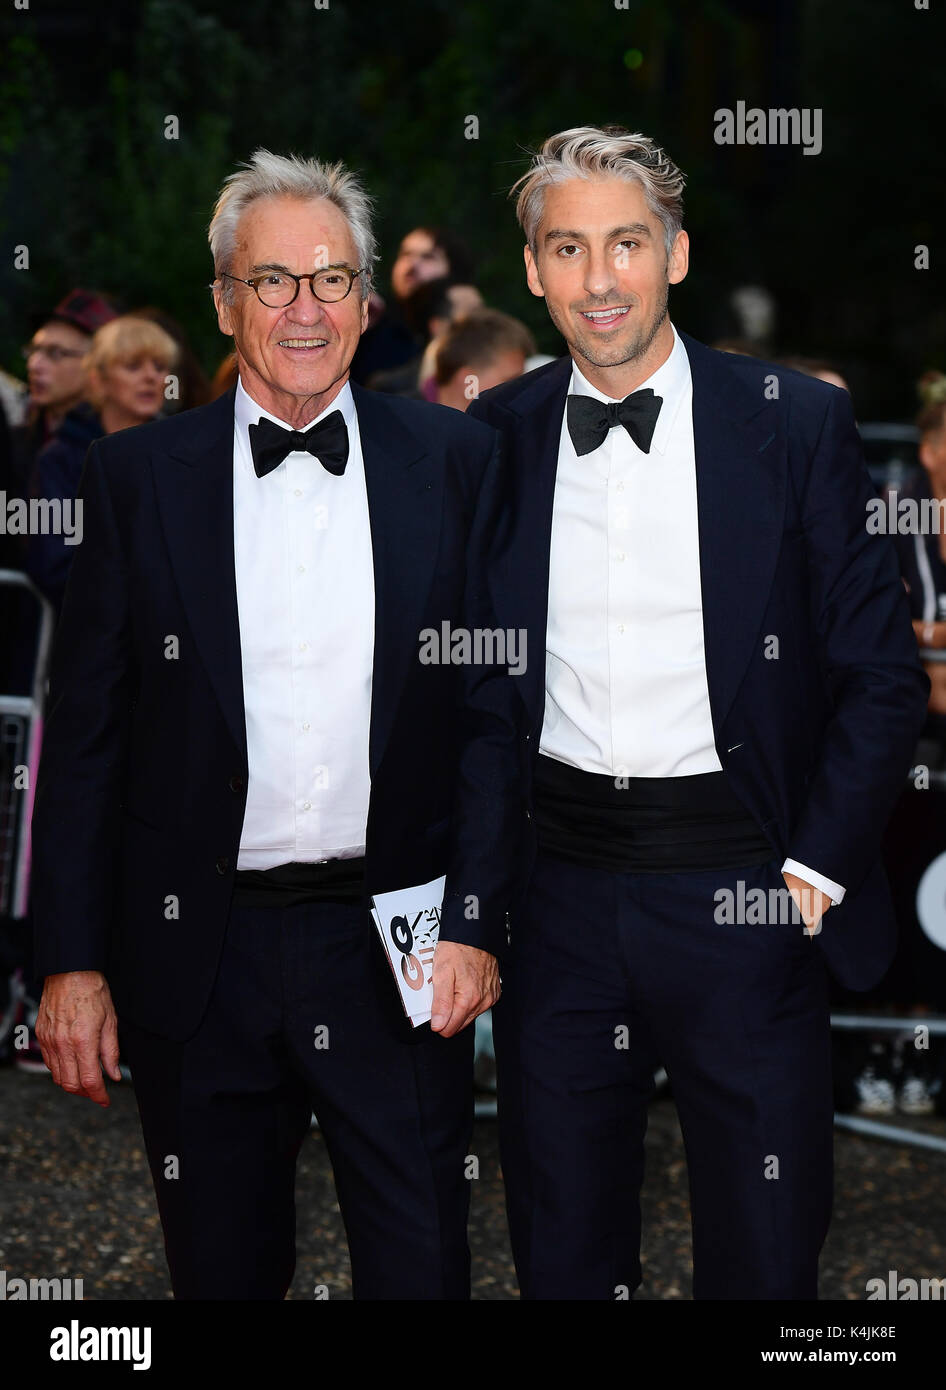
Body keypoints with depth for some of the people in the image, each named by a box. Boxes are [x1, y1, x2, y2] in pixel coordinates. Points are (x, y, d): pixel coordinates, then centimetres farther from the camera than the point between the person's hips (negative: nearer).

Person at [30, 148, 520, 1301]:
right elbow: (84, 733, 2)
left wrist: (474, 923, -5)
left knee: (421, 1270, 4)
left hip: (395, 947, 0)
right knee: (223, 1271, 12)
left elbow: (492, 706, 2)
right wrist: (71, 959, -2)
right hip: (198, 950, 0)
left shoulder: (453, 461, 2)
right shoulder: (139, 477, 1)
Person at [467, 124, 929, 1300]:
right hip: (557, 891, 2)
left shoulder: (799, 424, -2)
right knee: (561, 1252, 11)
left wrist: (815, 871, -6)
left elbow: (882, 674, 0)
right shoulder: (496, 436, 5)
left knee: (763, 1253, 4)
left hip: (739, 894, -2)